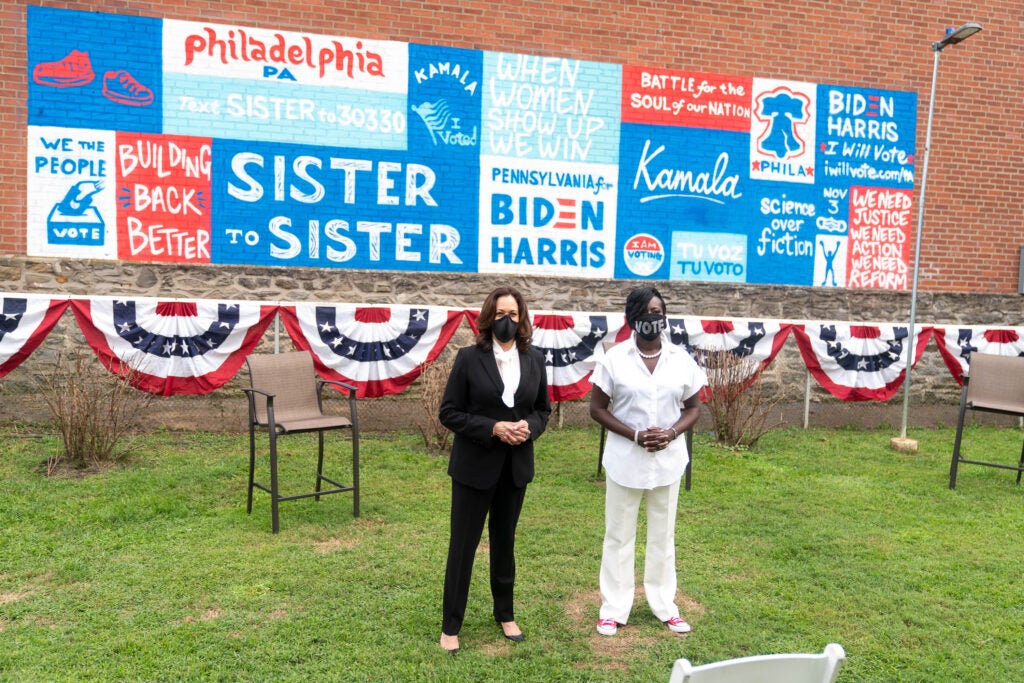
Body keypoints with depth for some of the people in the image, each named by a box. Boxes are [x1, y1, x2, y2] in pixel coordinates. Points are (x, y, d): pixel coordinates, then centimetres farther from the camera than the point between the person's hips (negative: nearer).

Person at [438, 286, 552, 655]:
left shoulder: (534, 360, 1)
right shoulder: (469, 358, -10)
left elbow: (543, 409, 10)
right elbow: (449, 412, -9)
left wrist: (529, 427, -13)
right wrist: (493, 428, -21)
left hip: (516, 466, 4)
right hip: (474, 466, -3)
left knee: (505, 541, 18)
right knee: (463, 544, 5)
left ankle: (505, 614, 36)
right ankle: (450, 625, 21)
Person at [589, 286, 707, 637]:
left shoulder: (681, 359, -1)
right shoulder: (614, 358, -7)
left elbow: (693, 407, 5)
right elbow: (597, 408, -6)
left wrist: (671, 434, -14)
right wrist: (635, 435, -18)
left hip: (668, 460, 2)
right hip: (625, 460, -2)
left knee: (663, 535, 16)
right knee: (619, 535, 9)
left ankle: (665, 606, 31)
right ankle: (613, 609, 22)